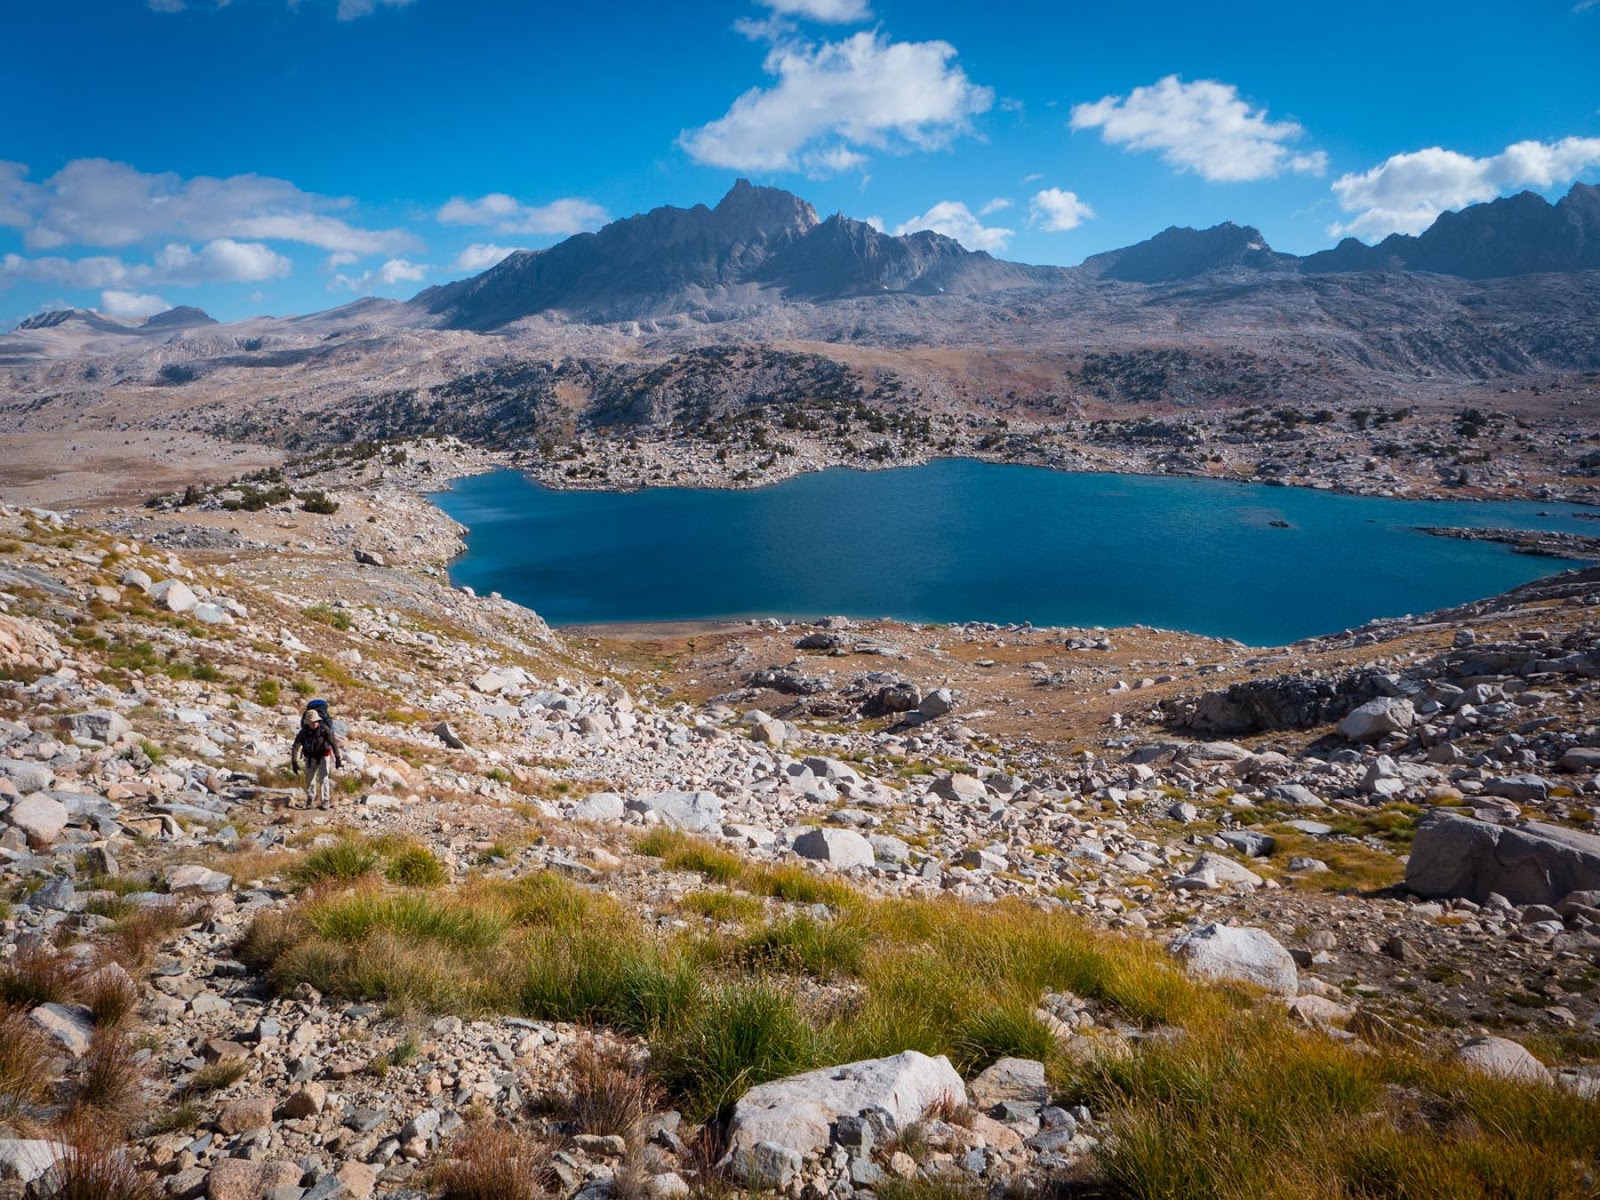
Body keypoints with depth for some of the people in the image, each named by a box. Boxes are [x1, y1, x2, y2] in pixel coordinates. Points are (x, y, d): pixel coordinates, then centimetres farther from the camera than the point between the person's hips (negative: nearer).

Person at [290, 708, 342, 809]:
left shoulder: (325, 729, -24)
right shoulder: (304, 732, -19)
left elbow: (334, 743, -21)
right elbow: (296, 747, -15)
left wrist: (338, 759, -22)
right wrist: (294, 762, -19)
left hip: (323, 756, -2)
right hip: (310, 757, 3)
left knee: (323, 778, -14)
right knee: (309, 779, 8)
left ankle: (325, 801, -9)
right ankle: (310, 798, 32)